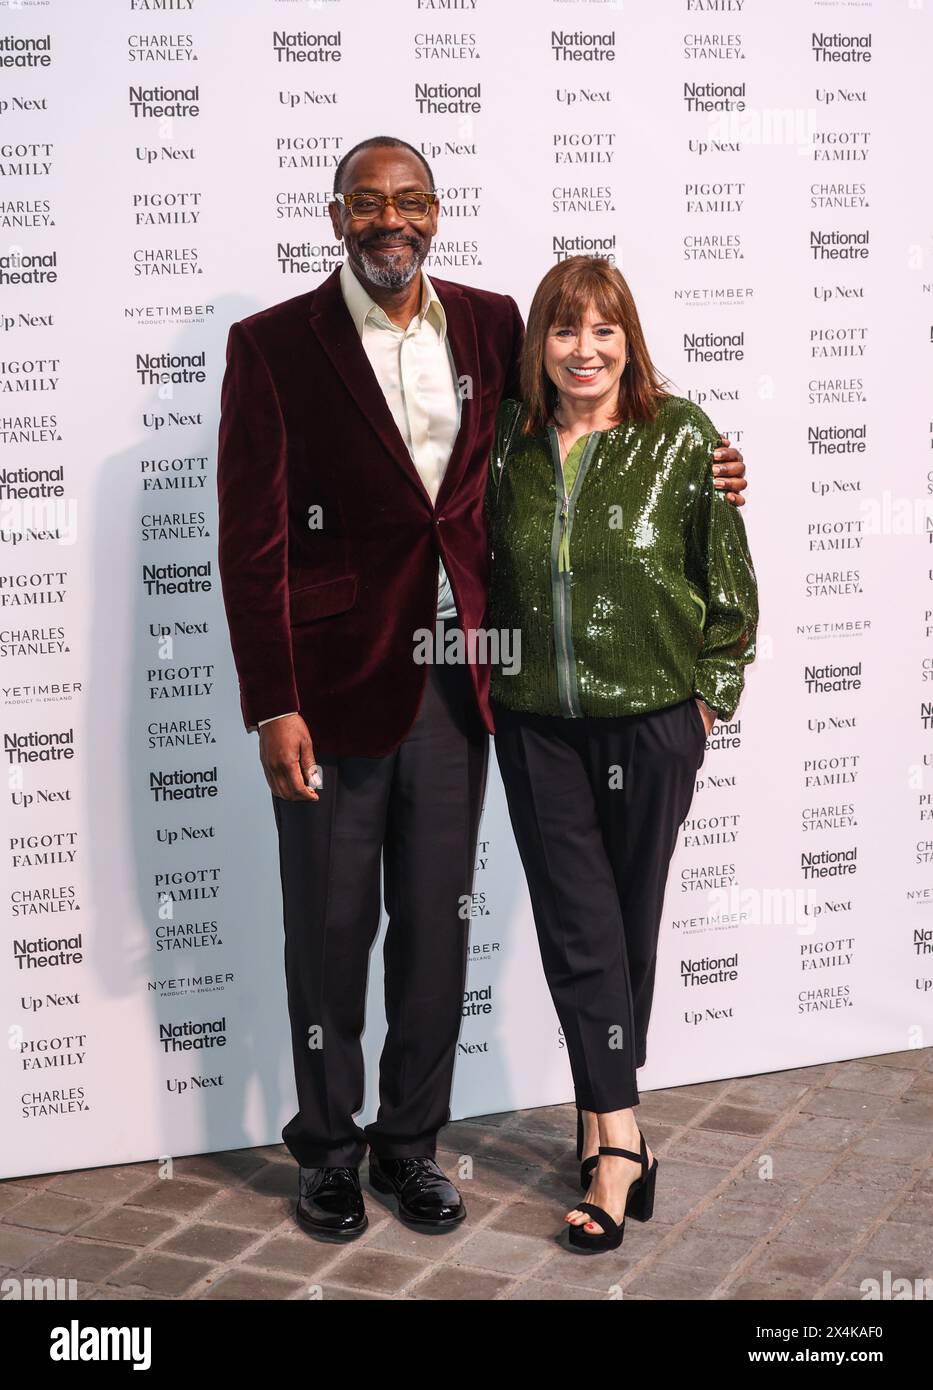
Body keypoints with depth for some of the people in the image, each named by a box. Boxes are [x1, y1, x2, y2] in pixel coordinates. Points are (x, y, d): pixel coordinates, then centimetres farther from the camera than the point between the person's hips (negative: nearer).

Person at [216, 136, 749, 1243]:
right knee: (330, 932, 9)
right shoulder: (273, 345, -6)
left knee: (436, 927, 13)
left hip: (455, 681, 4)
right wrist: (274, 707, -14)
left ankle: (410, 1141, 31)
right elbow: (253, 541, -9)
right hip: (335, 684, -3)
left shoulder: (490, 324, 5)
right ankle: (329, 1148, 29)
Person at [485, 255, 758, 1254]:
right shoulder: (511, 442, 3)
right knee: (576, 927, -1)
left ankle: (602, 1115, 23)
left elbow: (728, 577, -1)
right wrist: (488, 673, 10)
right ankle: (620, 1139, 5)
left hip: (652, 719, -2)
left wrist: (711, 692, -1)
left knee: (630, 920, 9)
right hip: (537, 723, 2)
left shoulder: (680, 437, -5)